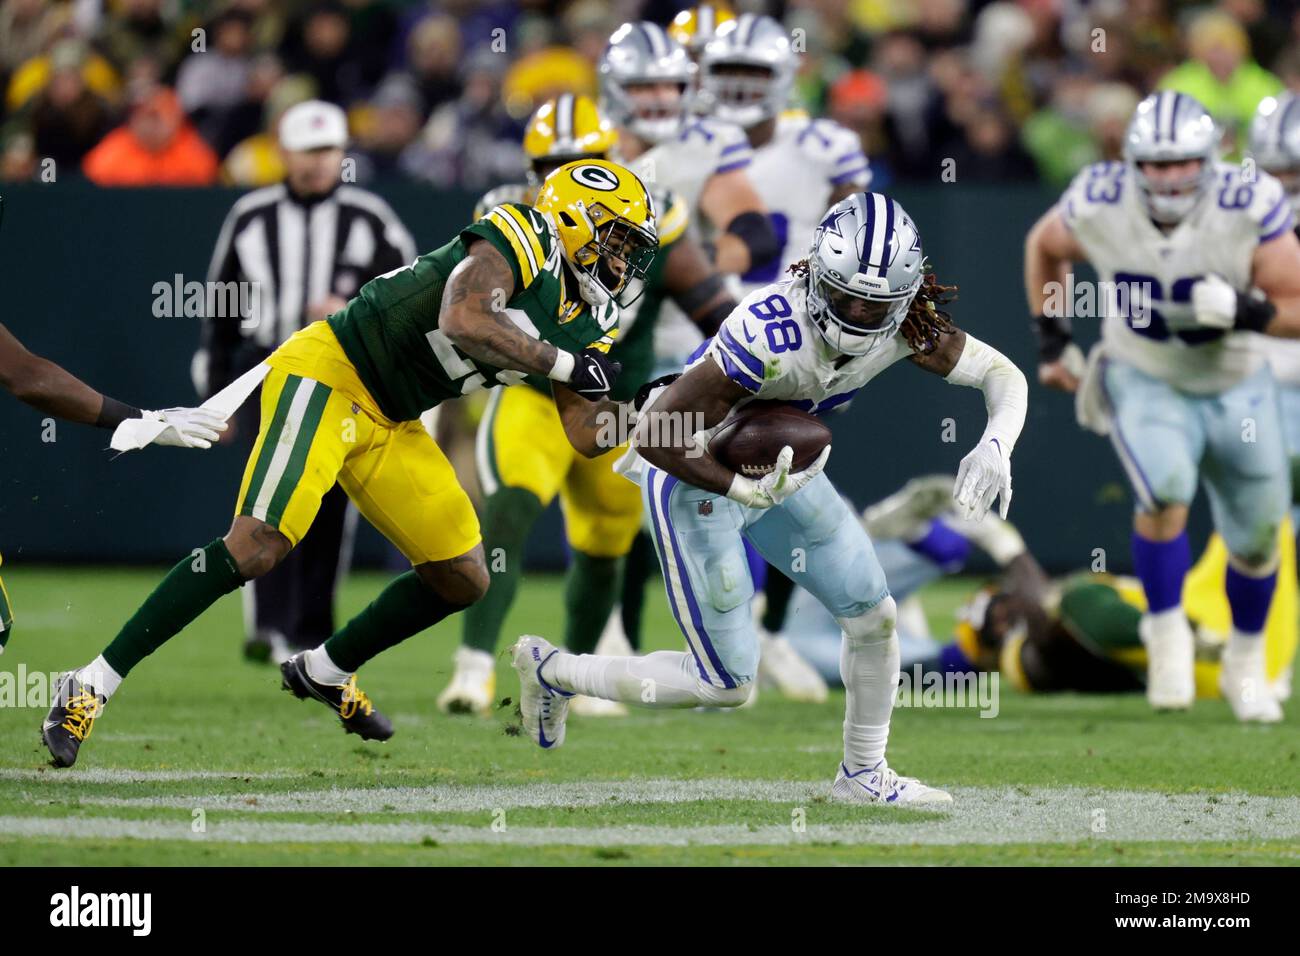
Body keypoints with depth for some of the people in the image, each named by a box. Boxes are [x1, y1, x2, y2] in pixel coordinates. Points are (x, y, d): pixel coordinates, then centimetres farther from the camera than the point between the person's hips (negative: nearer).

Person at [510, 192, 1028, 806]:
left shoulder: (904, 322, -18)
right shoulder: (771, 336, -39)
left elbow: (1003, 375, -9)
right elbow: (655, 435, -36)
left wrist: (995, 448, -29)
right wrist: (745, 490, -39)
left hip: (778, 464, 7)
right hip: (696, 478, -7)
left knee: (874, 616, 6)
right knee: (726, 683, -2)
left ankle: (864, 776, 27)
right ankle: (554, 671, 17)